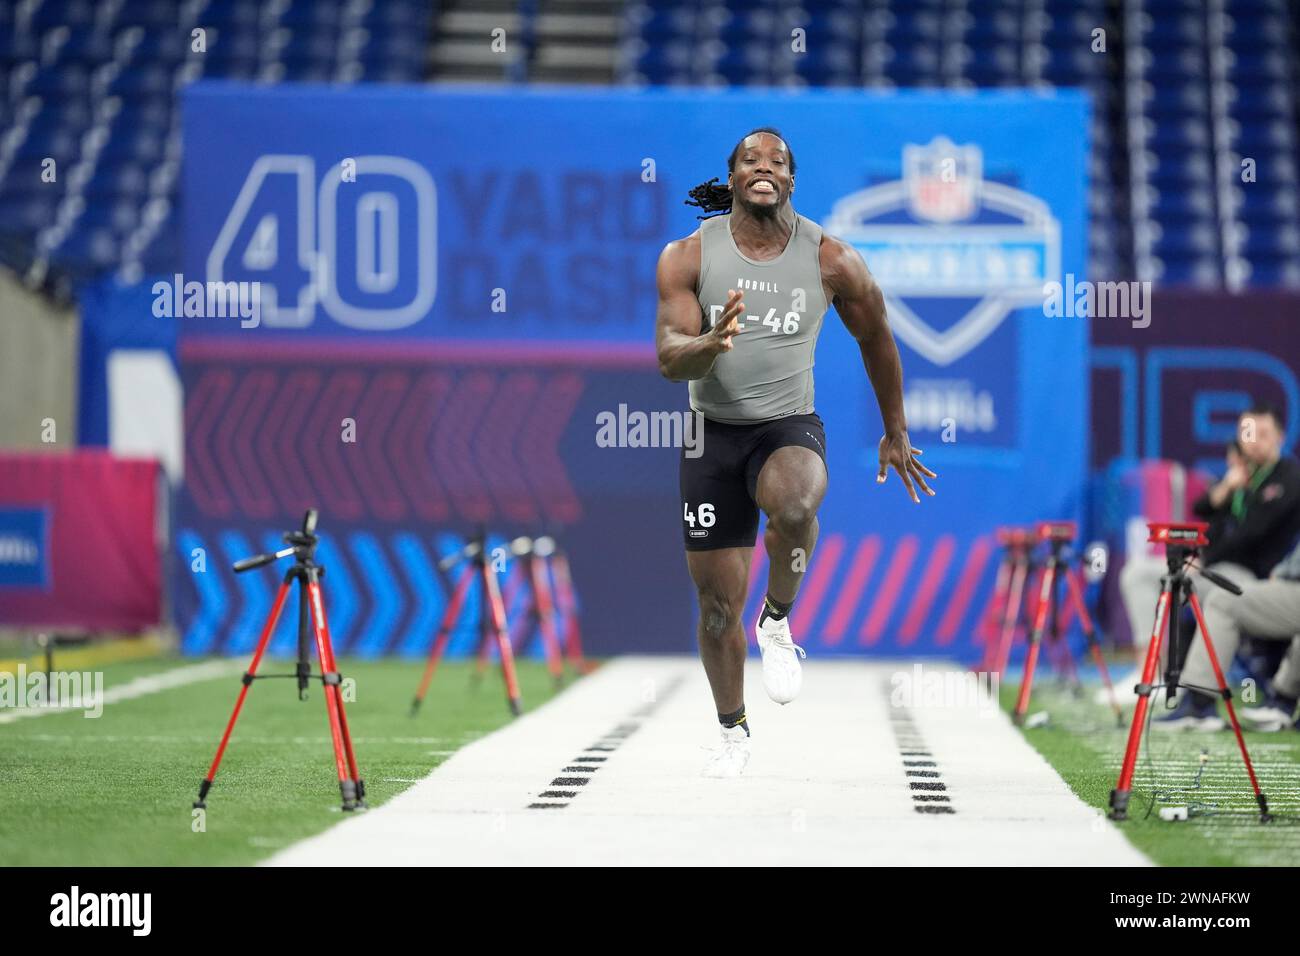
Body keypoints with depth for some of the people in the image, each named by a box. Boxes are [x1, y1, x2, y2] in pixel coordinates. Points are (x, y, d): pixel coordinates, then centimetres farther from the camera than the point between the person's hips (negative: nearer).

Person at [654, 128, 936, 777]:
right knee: (717, 605, 5)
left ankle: (777, 622, -9)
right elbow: (668, 359, -13)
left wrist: (895, 434, 19)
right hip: (713, 434, 1)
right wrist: (712, 344, -36)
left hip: (790, 428, -1)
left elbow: (875, 337, 12)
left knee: (793, 507, -37)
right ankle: (733, 733, 28)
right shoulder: (688, 256, -5)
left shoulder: (831, 261, -4)